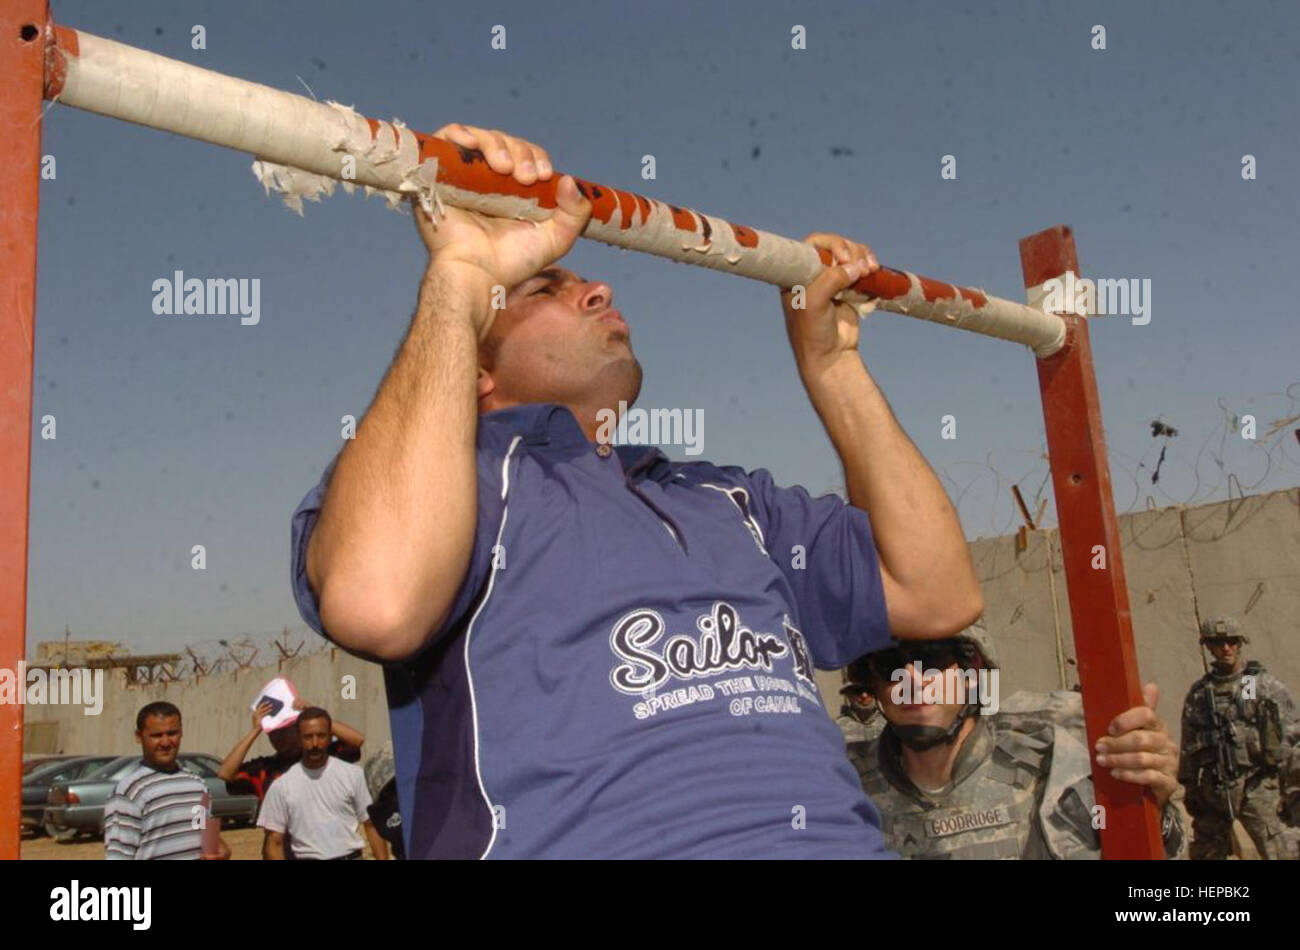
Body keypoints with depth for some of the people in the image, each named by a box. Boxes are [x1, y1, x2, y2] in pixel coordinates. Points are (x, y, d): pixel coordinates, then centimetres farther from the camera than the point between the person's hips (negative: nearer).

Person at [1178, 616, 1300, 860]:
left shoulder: (1264, 684, 0)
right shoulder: (1197, 692, 8)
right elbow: (1189, 747, 12)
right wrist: (1190, 789, 11)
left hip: (1257, 787, -3)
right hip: (1212, 790, 3)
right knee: (1204, 854, 12)